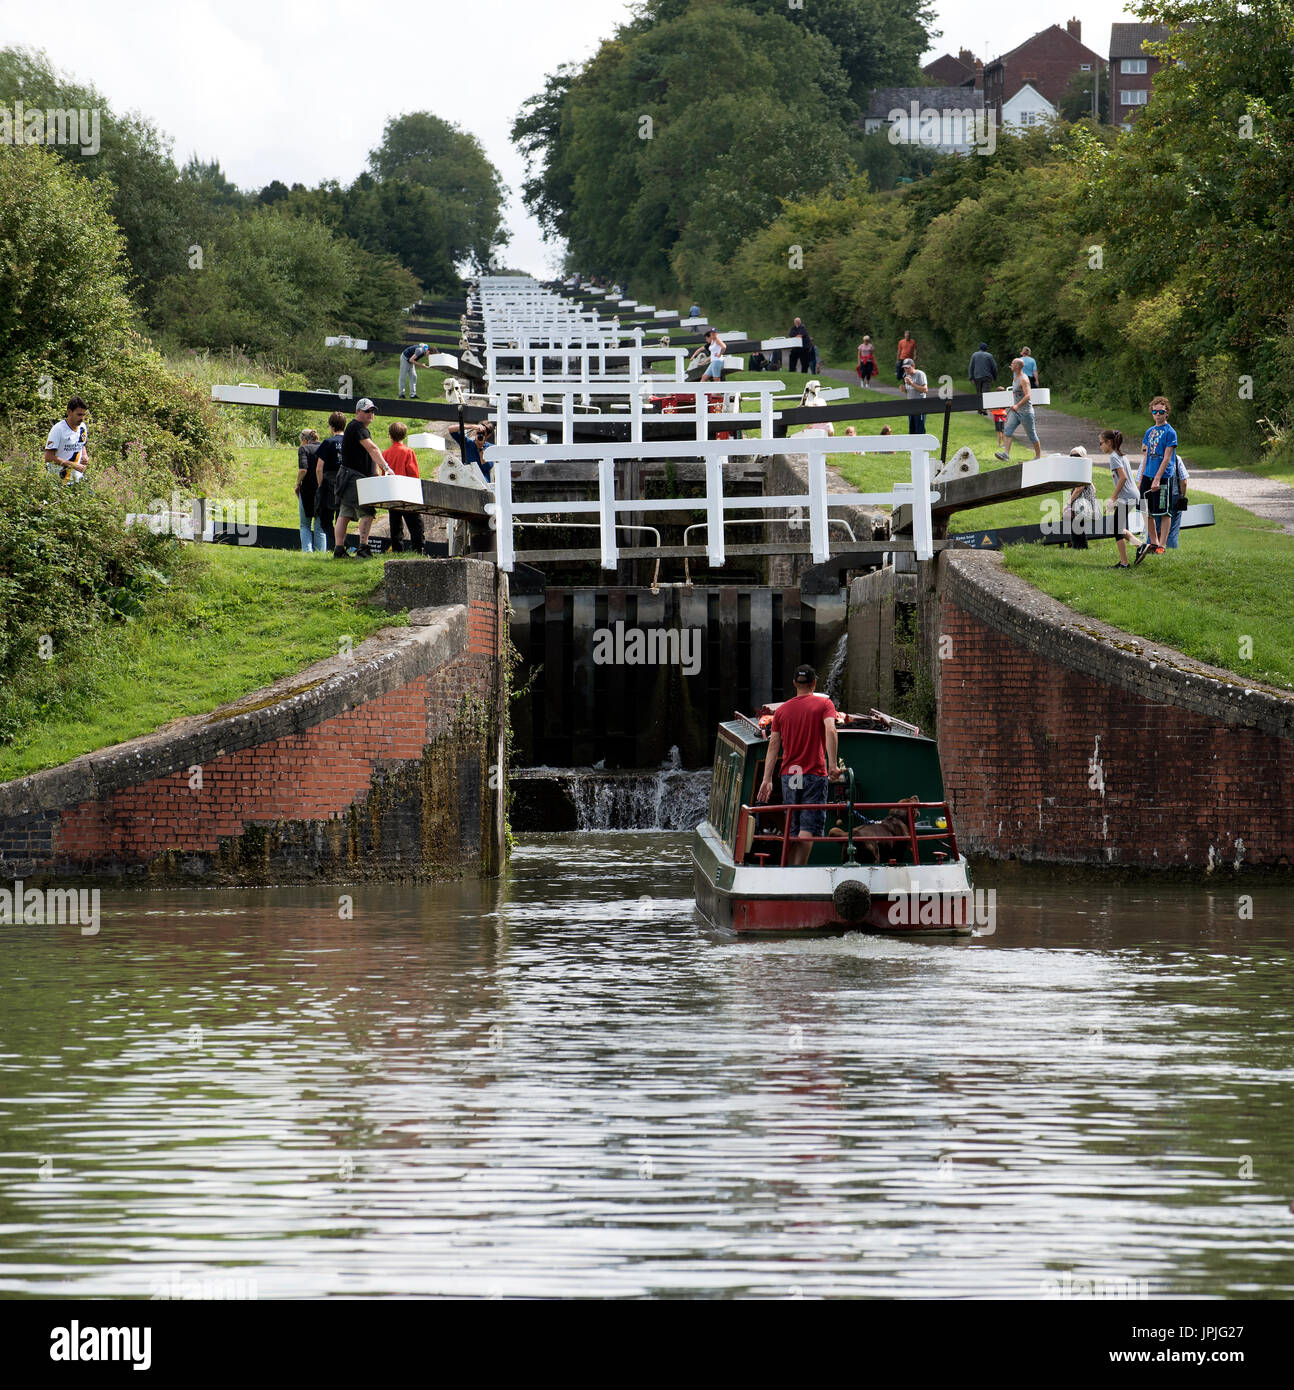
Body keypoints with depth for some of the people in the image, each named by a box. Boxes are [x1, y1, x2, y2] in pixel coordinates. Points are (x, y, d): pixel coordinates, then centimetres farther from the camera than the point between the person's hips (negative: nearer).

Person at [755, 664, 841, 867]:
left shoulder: (782, 709, 11)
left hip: (789, 775, 4)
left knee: (792, 830, 12)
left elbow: (773, 746, 8)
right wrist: (832, 765, -19)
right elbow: (831, 731, -17)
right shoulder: (824, 704, 0)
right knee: (808, 828, -8)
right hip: (814, 774, -4)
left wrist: (767, 779, 7)